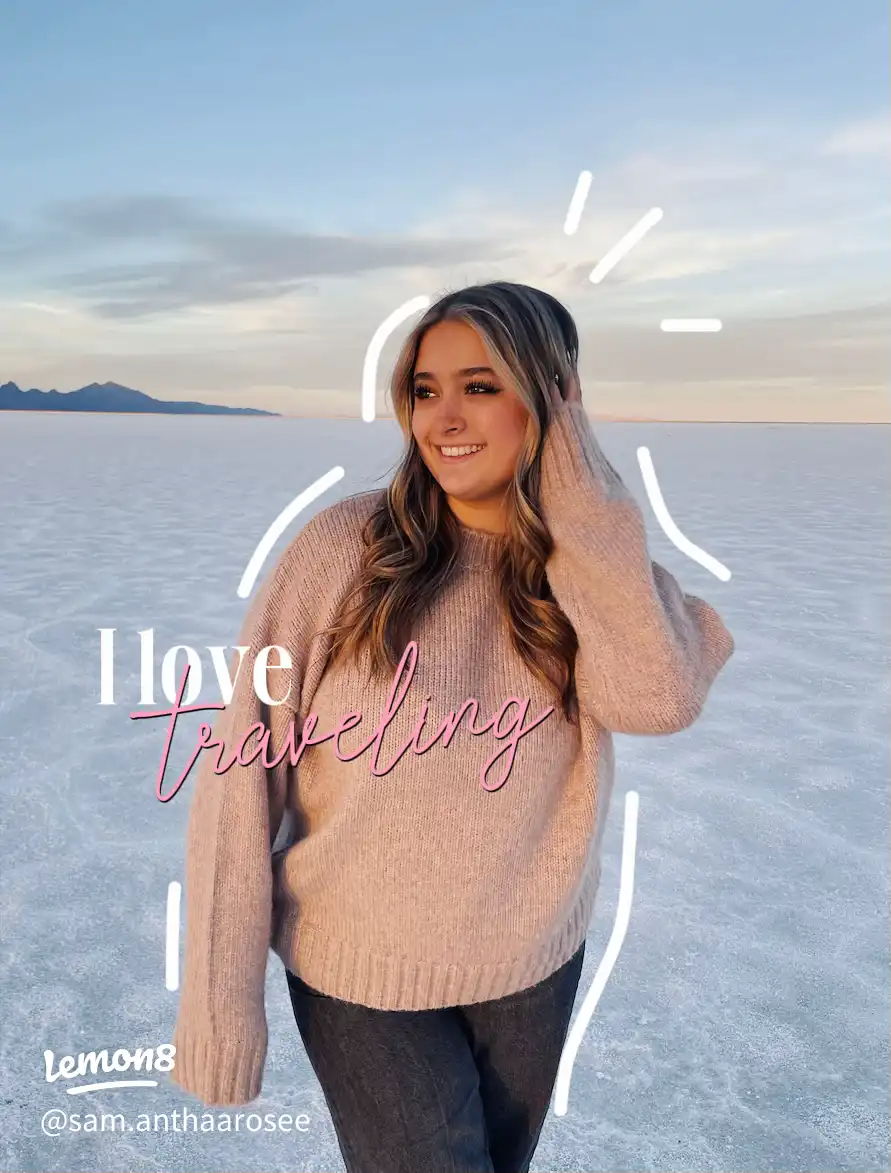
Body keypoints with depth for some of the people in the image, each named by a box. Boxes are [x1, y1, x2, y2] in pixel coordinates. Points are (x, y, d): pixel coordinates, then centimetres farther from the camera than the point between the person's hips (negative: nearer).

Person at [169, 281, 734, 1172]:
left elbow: (658, 702, -26)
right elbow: (241, 779, -15)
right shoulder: (342, 548, -18)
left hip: (539, 965, 4)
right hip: (364, 975, -3)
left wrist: (584, 506, -21)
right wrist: (220, 998, -14)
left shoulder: (598, 562, -7)